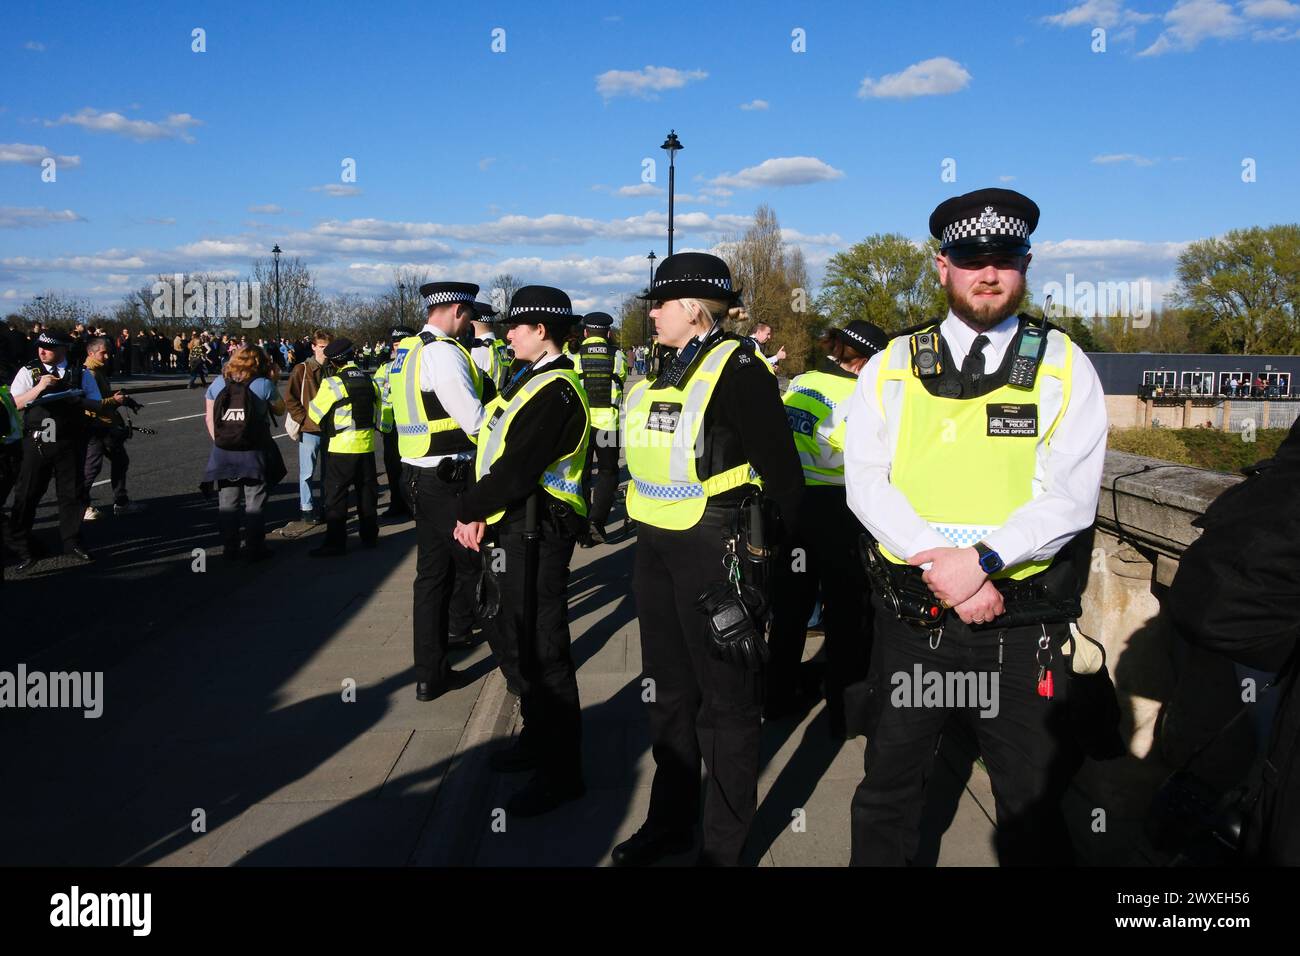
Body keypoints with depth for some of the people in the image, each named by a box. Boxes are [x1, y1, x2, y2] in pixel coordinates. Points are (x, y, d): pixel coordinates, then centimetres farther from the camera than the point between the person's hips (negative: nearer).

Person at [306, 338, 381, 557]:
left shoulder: (332, 383, -13)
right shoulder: (370, 381, 5)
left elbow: (314, 414, -4)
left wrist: (325, 426, 15)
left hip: (341, 447, -5)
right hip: (367, 446, 6)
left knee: (335, 496, 2)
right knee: (367, 491, 16)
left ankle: (336, 543, 2)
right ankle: (369, 535, 25)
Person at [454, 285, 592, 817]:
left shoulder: (555, 391, -18)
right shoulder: (533, 382, 15)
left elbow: (517, 469, -24)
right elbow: (498, 453, 14)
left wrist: (468, 511, -10)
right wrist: (478, 512, 2)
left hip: (537, 531, -10)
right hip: (514, 527, 10)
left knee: (541, 649, -2)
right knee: (511, 637, 21)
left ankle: (561, 772, 11)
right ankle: (539, 737, 39)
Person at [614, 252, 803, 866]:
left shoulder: (737, 370, -14)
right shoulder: (660, 374, 11)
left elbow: (781, 471, -15)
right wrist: (640, 526, 19)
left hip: (714, 549, -8)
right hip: (654, 549, 9)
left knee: (725, 698, 5)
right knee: (670, 689, 18)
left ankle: (723, 844, 20)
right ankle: (669, 821, 35)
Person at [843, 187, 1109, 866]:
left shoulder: (1063, 366, 1)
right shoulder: (892, 367, 5)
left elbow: (1070, 497, -8)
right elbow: (866, 482, -3)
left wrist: (981, 558, -20)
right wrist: (938, 562, -15)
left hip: (1022, 627, -1)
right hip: (911, 615, 2)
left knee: (1032, 805, 10)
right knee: (889, 786, 16)